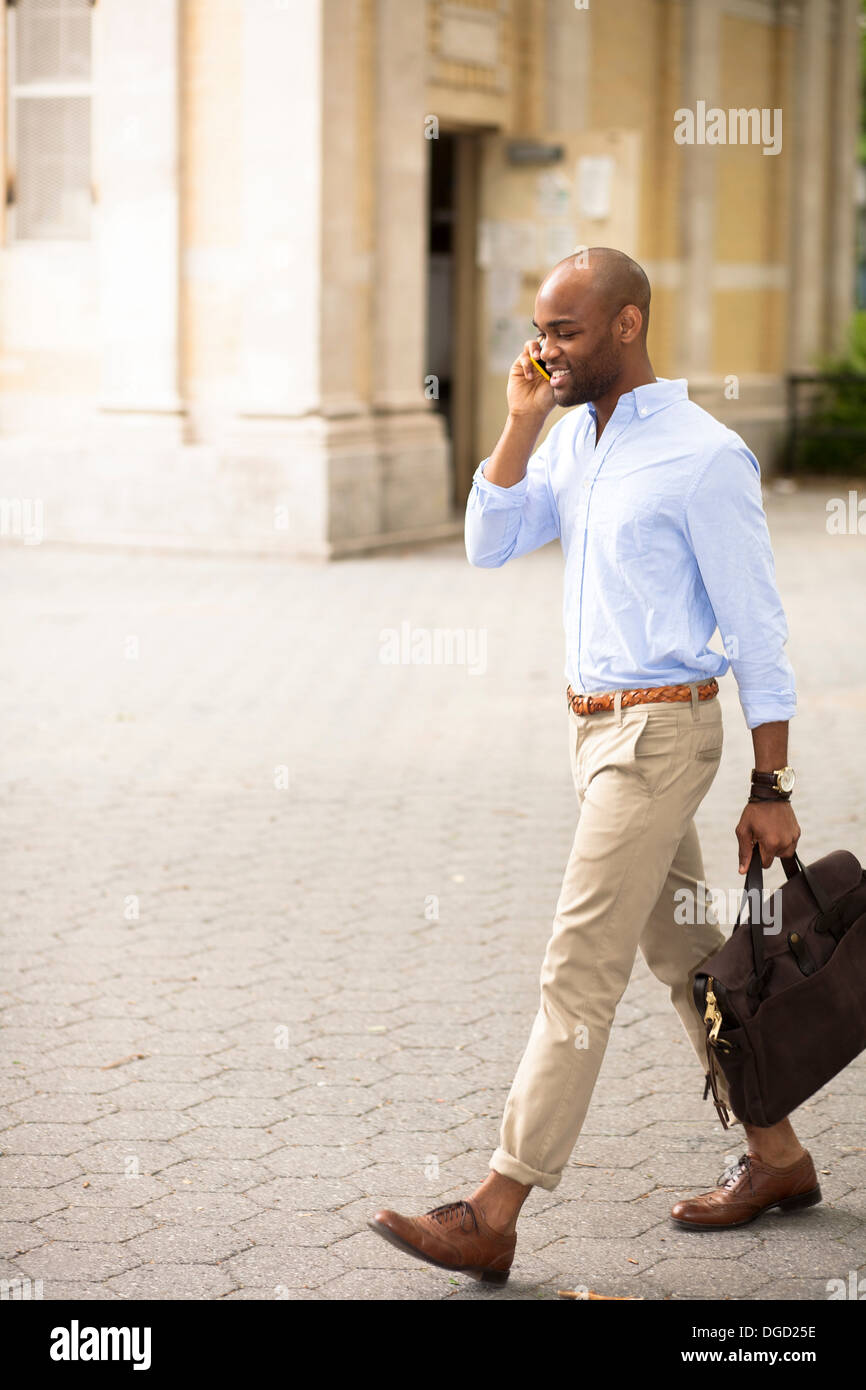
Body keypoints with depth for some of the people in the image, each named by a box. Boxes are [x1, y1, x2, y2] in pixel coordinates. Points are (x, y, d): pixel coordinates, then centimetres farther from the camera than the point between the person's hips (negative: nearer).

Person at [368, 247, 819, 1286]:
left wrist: (769, 790, -11)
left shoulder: (704, 456, -14)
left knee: (580, 967, -8)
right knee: (684, 952, 15)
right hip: (596, 725, 9)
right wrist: (521, 419, -5)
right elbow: (490, 545, 4)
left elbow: (757, 628, -12)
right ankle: (777, 1158, 28)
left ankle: (494, 1217, -7)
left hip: (661, 730, -9)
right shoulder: (573, 438, 10)